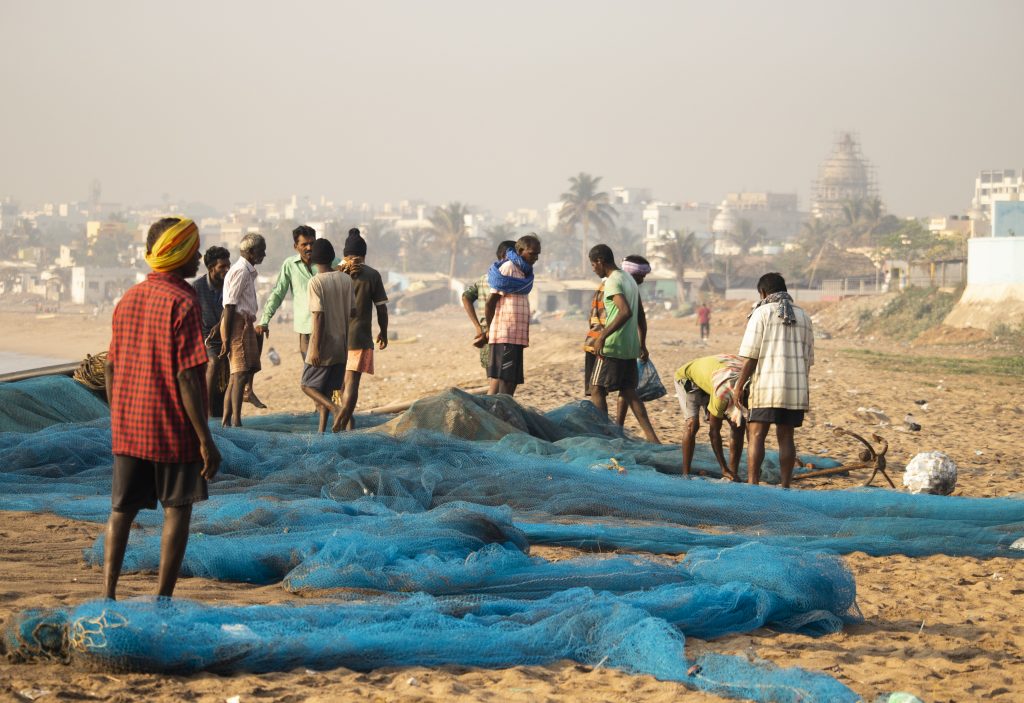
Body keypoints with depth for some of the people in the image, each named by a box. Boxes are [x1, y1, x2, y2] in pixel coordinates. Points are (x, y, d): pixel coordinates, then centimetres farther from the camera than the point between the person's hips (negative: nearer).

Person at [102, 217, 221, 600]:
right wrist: (206, 439, -16)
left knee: (122, 510, 11)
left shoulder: (128, 298, 8)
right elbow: (187, 377, -18)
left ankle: (108, 594, 5)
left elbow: (111, 368, 10)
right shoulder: (182, 302, -14)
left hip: (127, 428, 6)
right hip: (174, 429, -6)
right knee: (177, 511, 4)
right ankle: (162, 599, 3)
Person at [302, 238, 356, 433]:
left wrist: (315, 348, -16)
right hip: (341, 345, 6)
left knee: (308, 385, 7)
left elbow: (319, 316, -18)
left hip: (323, 345, -6)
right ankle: (322, 430, 12)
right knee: (326, 389, 14)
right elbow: (352, 312, 5)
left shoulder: (316, 282, -14)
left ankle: (336, 409, -15)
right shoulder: (345, 279, 2)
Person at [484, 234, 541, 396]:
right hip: (505, 335, -9)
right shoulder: (508, 268, -10)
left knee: (512, 381, 9)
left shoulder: (522, 270, 18)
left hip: (515, 338, 9)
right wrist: (489, 329, -3)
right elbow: (490, 302, -12)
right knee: (499, 382, -12)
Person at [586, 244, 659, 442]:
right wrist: (641, 343, 27)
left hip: (612, 347, -9)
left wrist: (602, 336, -26)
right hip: (630, 347, 9)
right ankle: (651, 436, 4)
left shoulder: (612, 282, -14)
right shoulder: (629, 279, 15)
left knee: (597, 389, -1)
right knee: (628, 392, 11)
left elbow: (625, 312, -27)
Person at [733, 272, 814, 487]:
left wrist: (738, 386, -2)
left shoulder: (762, 313, -2)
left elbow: (750, 357, -8)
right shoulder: (803, 317, 14)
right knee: (785, 437, 9)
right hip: (796, 388, 5)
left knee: (756, 436, -2)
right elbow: (807, 359, 16)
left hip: (767, 386, -5)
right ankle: (785, 488, 8)